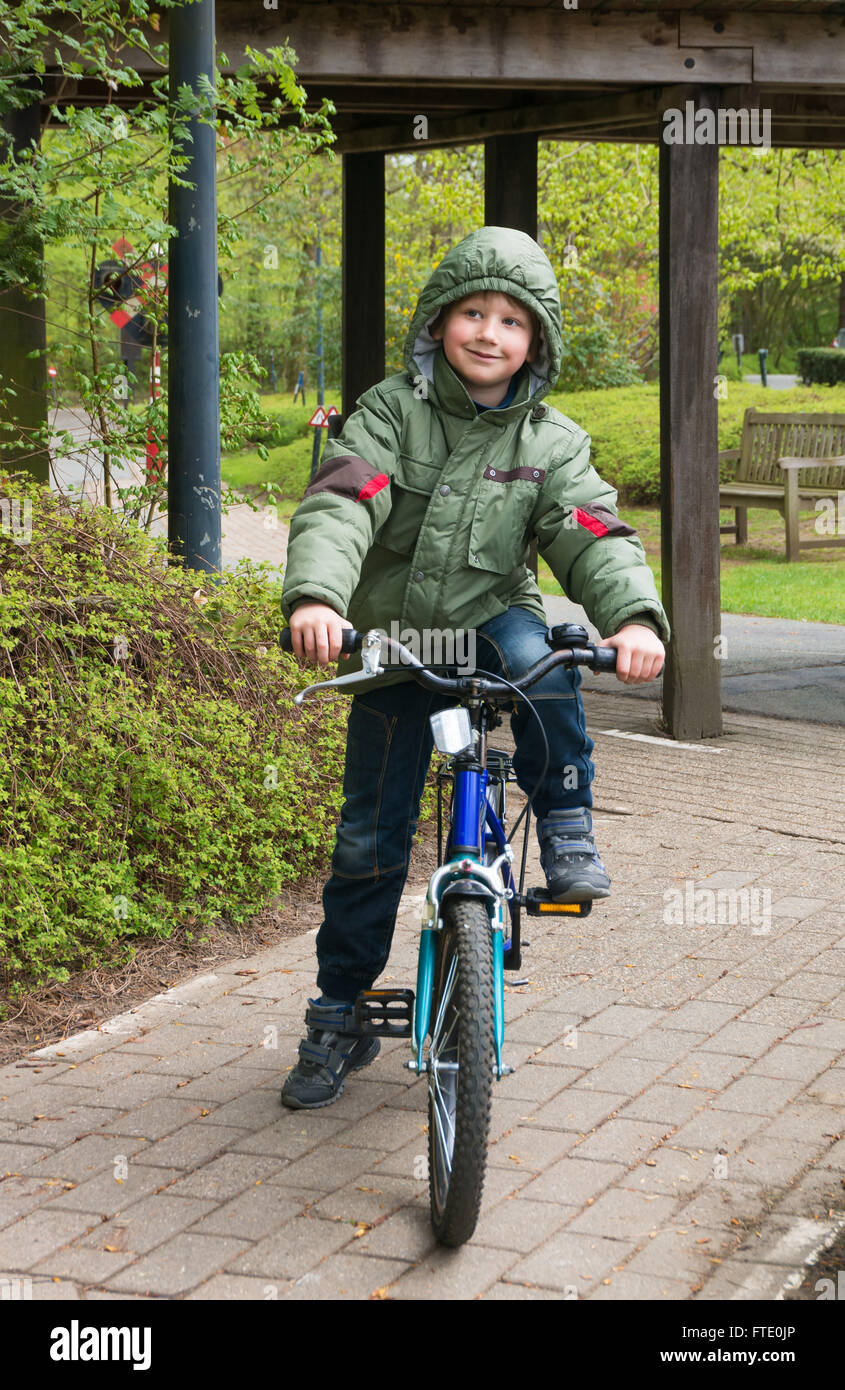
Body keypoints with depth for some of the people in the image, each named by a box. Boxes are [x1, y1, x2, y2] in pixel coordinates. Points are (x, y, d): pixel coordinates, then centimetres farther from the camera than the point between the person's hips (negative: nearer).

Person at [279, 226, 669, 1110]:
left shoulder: (551, 442, -3)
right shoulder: (391, 412, -8)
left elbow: (593, 536, -16)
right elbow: (339, 506, -23)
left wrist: (635, 615, -38)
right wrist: (315, 596, -44)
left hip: (490, 622, 0)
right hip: (391, 651, 0)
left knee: (531, 649, -37)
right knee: (369, 840, 2)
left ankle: (567, 830, -18)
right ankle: (338, 1019, 18)